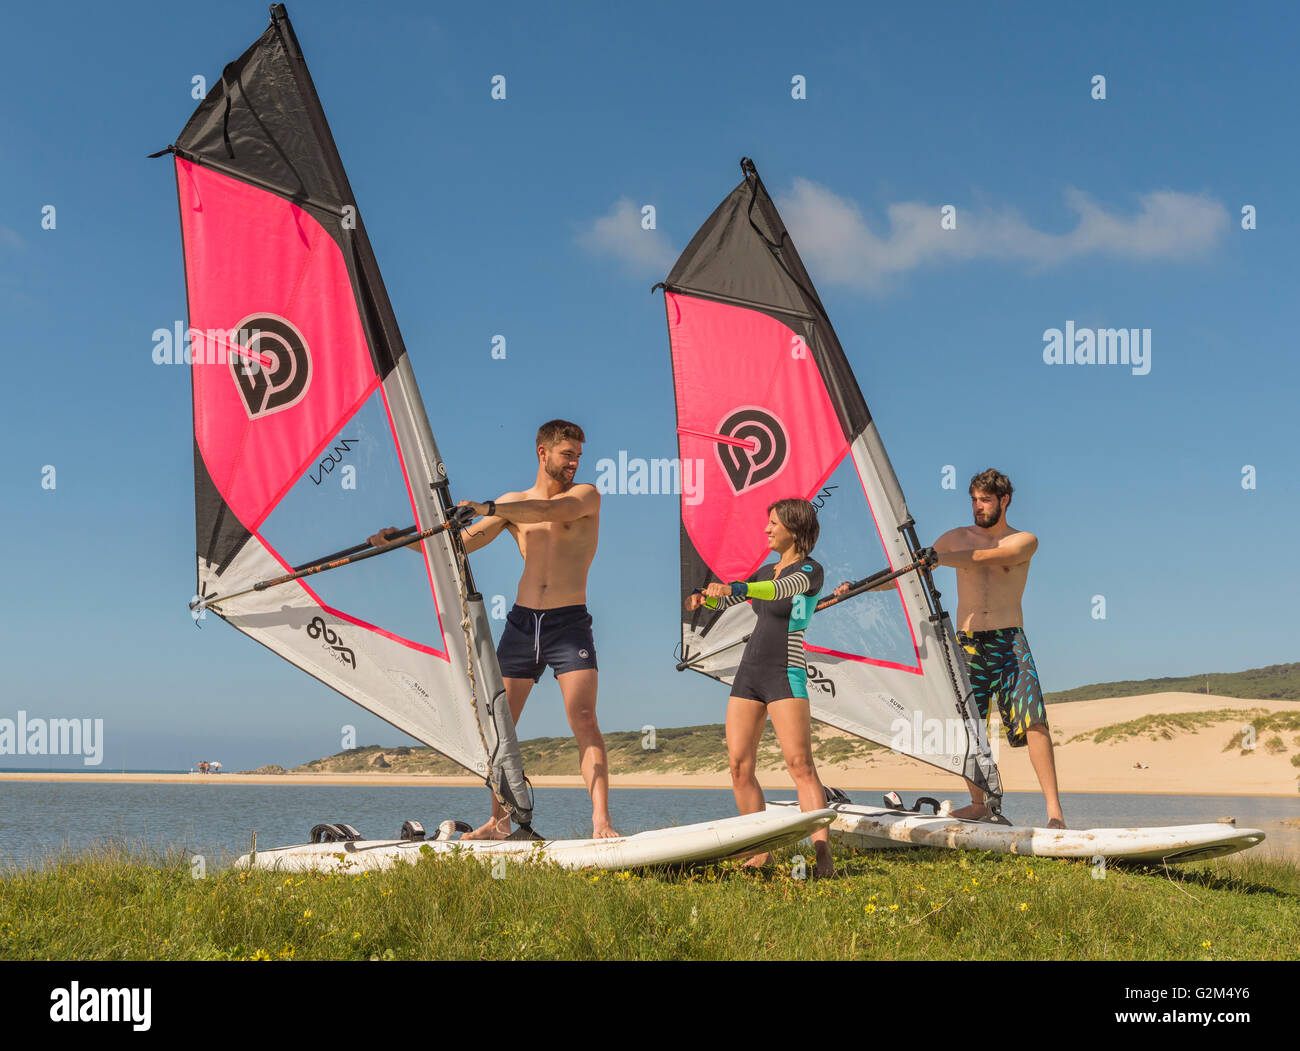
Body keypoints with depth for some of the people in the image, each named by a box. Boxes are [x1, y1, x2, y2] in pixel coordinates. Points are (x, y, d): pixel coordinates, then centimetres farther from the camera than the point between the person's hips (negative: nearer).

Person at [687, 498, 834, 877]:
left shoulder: (810, 571, -4)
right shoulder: (767, 570, 19)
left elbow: (782, 589, -25)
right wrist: (705, 598, -2)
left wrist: (734, 588, -41)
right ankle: (761, 852, 7)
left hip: (786, 674, -7)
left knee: (800, 764, -16)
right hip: (749, 672, 7)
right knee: (740, 766, 1)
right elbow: (727, 599, 22)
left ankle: (822, 850, -20)